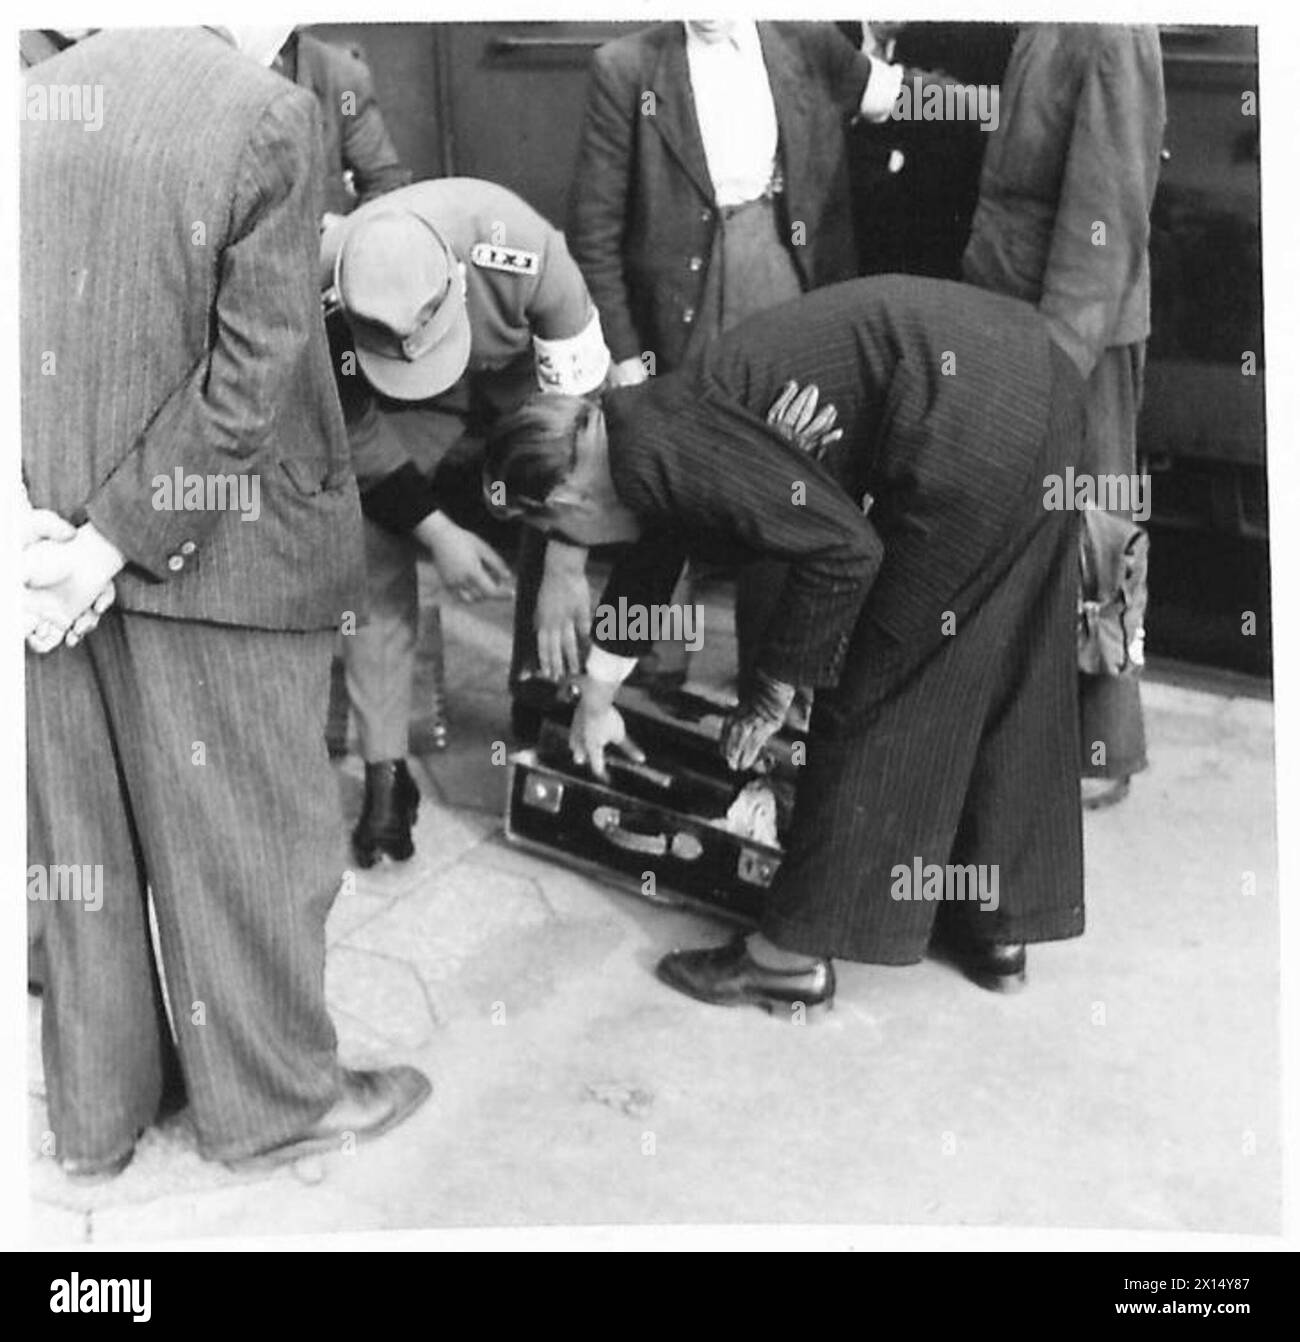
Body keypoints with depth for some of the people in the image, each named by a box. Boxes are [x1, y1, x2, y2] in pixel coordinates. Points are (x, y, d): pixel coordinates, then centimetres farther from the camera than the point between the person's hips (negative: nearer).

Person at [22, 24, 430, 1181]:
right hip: (213, 543, -5)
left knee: (82, 830, 15)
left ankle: (95, 1106, 30)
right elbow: (254, 370, -17)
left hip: (55, 527, 6)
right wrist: (121, 539, -13)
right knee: (245, 829, 10)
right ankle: (271, 1097, 26)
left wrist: (42, 513, 0)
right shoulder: (267, 114, -13)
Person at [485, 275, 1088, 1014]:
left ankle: (792, 958, 12)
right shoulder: (652, 421, 19)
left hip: (973, 418, -10)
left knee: (872, 691, 0)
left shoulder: (656, 454, -11)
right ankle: (999, 926, 31)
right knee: (1003, 674, 17)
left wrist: (774, 691, -3)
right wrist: (596, 701, 51)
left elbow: (841, 548, -16)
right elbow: (649, 565, 38)